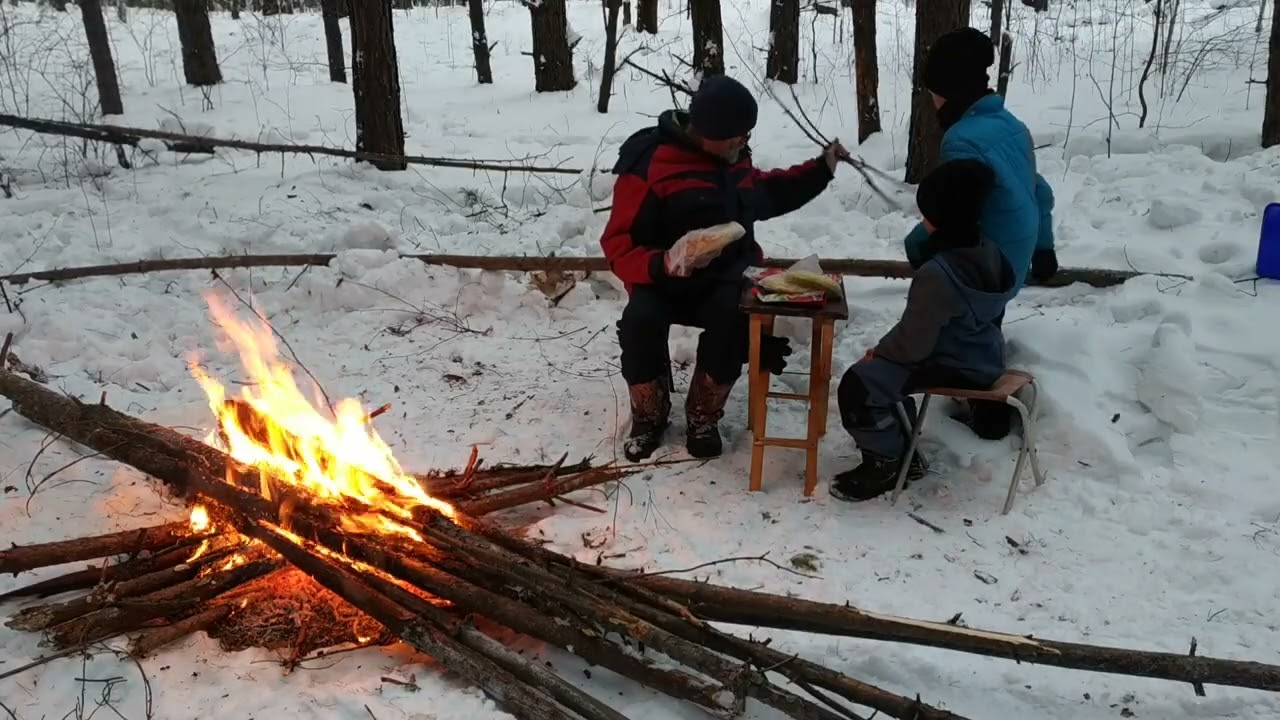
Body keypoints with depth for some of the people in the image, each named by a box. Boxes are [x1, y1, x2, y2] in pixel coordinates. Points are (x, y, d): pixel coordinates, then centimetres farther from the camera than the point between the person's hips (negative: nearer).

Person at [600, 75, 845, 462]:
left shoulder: (734, 159, 8)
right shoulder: (649, 164, -12)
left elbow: (764, 193, 31)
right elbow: (619, 244, -13)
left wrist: (821, 169, 24)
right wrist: (659, 264, -33)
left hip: (726, 276, 3)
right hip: (667, 280, -3)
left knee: (732, 316, -32)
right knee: (640, 319, -35)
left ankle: (703, 418, -9)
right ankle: (649, 417, -7)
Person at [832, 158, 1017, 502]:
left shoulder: (937, 274, -30)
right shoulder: (990, 253, -2)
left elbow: (914, 343, -24)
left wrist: (879, 351, -3)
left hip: (956, 366, -10)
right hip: (983, 357, 10)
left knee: (859, 386, -13)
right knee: (881, 371, 23)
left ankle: (885, 464, 6)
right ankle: (904, 452, 30)